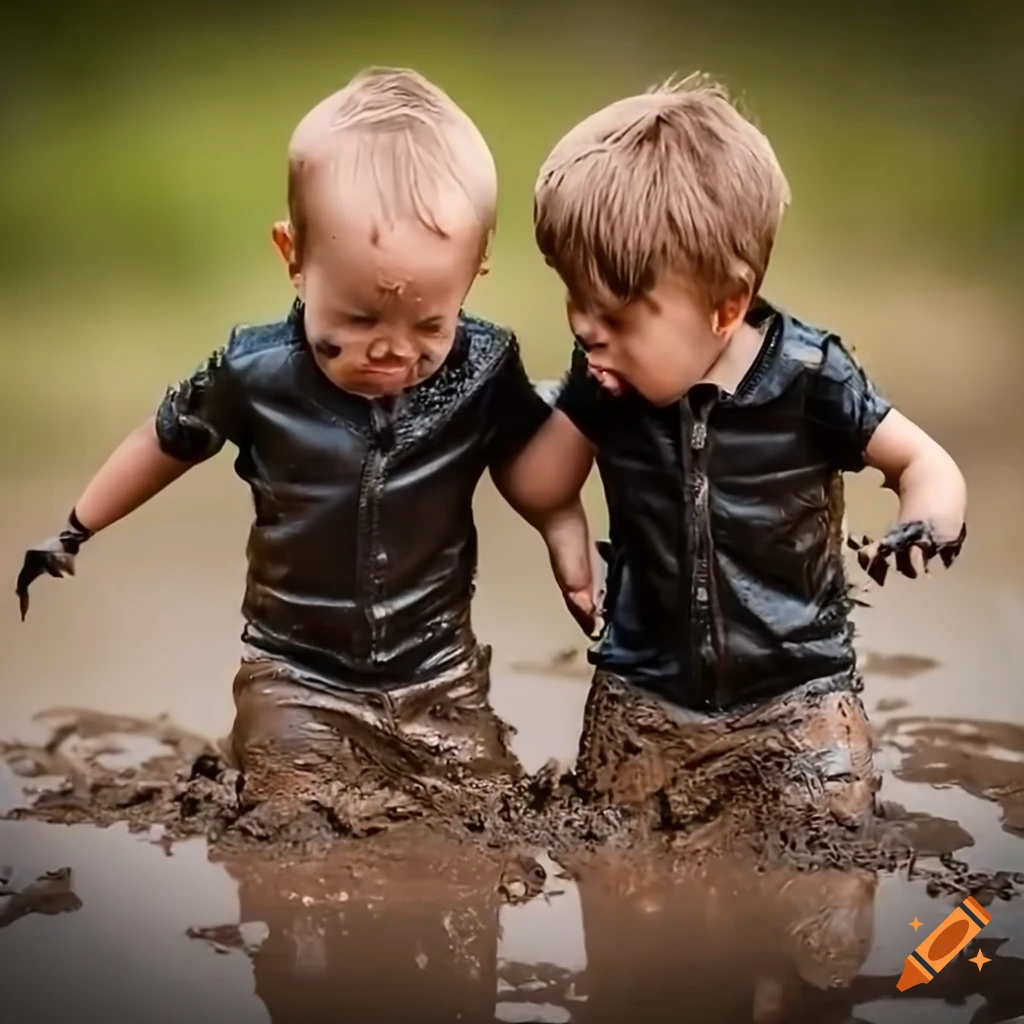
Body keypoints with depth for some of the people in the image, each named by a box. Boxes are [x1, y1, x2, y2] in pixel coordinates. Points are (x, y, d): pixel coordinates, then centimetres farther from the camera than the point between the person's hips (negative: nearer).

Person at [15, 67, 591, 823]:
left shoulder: (486, 372, -15)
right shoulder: (255, 372, -17)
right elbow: (165, 443, 3)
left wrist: (579, 568, -11)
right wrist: (73, 532, 13)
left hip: (440, 674, 2)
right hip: (297, 678, -1)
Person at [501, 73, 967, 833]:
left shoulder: (808, 378, -18)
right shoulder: (605, 378, -8)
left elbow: (923, 460, -7)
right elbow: (539, 489, -1)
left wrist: (928, 523, -29)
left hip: (797, 698, -3)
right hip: (641, 699, 3)